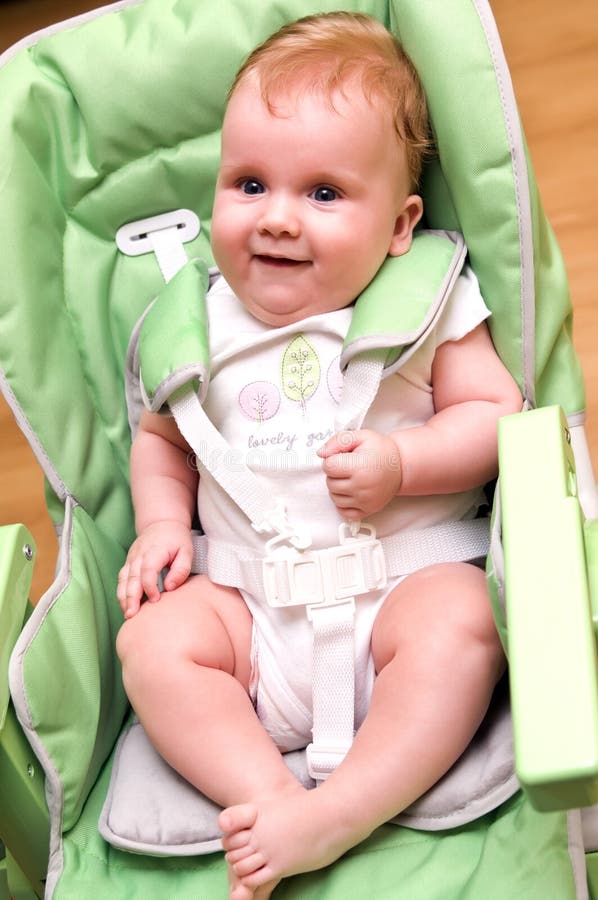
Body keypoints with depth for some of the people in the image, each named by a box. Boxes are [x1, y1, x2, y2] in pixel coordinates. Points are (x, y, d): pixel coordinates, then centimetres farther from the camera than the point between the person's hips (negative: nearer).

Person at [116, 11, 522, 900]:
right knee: (153, 641, -20)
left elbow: (496, 413, -3)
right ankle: (273, 800, -25)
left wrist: (401, 461, -18)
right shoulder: (199, 325, 6)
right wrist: (162, 522, 3)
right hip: (251, 607, 3)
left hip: (405, 578, -3)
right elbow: (162, 435, 20)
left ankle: (336, 816, -33)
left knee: (460, 623, -32)